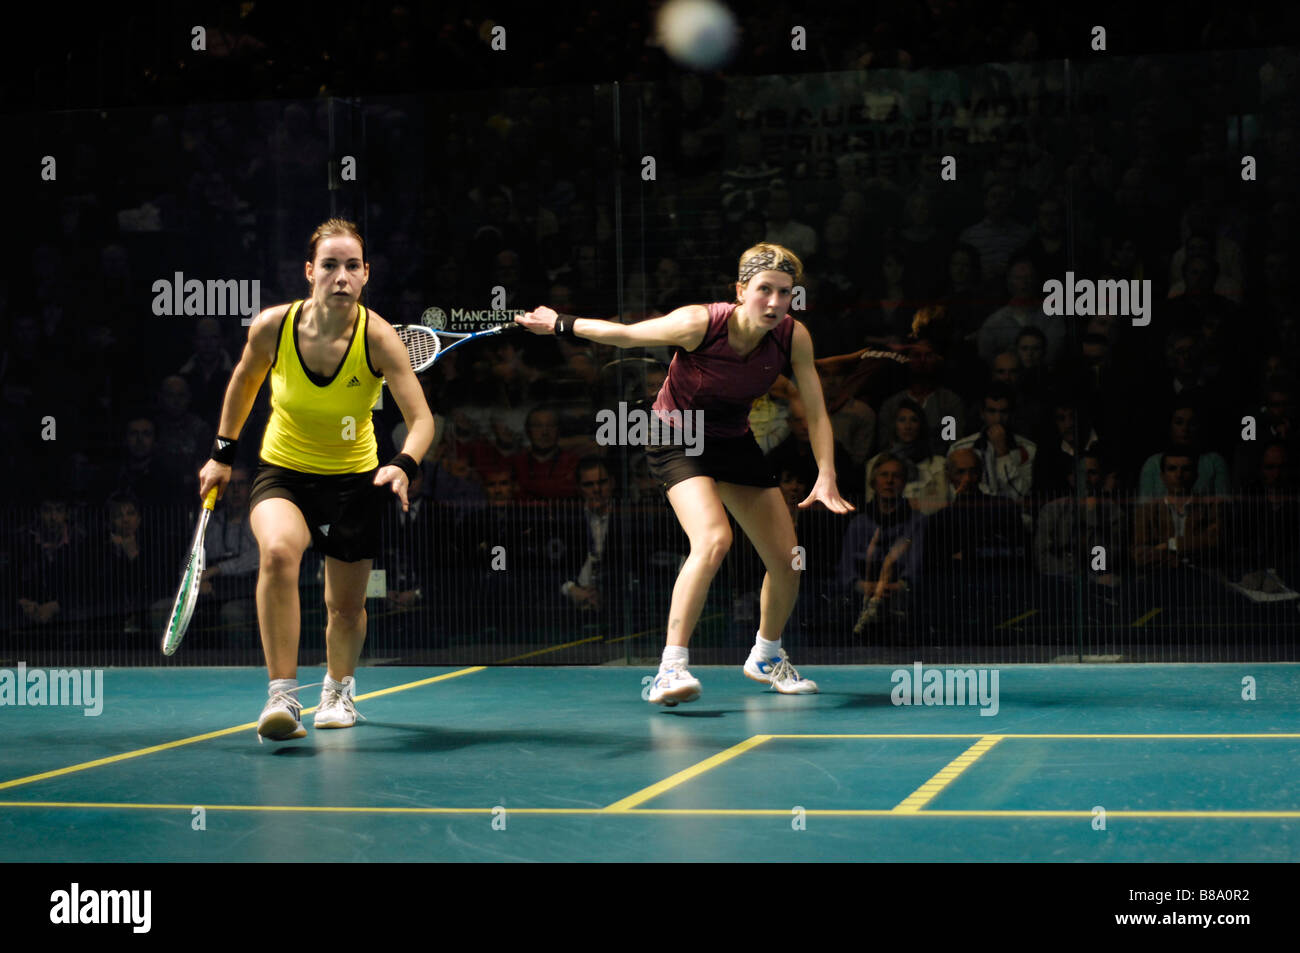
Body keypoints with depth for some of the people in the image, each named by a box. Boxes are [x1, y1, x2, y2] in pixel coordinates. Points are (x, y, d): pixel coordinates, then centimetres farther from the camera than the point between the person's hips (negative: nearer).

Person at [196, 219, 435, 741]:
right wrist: (223, 452, 8)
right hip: (282, 472, -1)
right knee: (278, 550, -34)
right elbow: (245, 378, 5)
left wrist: (403, 465, -43)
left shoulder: (377, 338, -21)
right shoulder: (273, 326, -17)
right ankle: (283, 697, -30)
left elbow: (421, 419, -23)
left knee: (346, 607, 10)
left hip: (354, 480, 1)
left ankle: (338, 690, 45)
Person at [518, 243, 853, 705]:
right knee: (713, 540, -31)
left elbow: (816, 414, -10)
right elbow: (623, 333, -14)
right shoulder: (699, 324, -30)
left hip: (734, 441, 5)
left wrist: (826, 477, -23)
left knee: (787, 561, 5)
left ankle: (766, 657, 34)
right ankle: (670, 668, -27)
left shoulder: (794, 338, -18)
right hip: (677, 438, -5)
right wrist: (560, 324, -5)